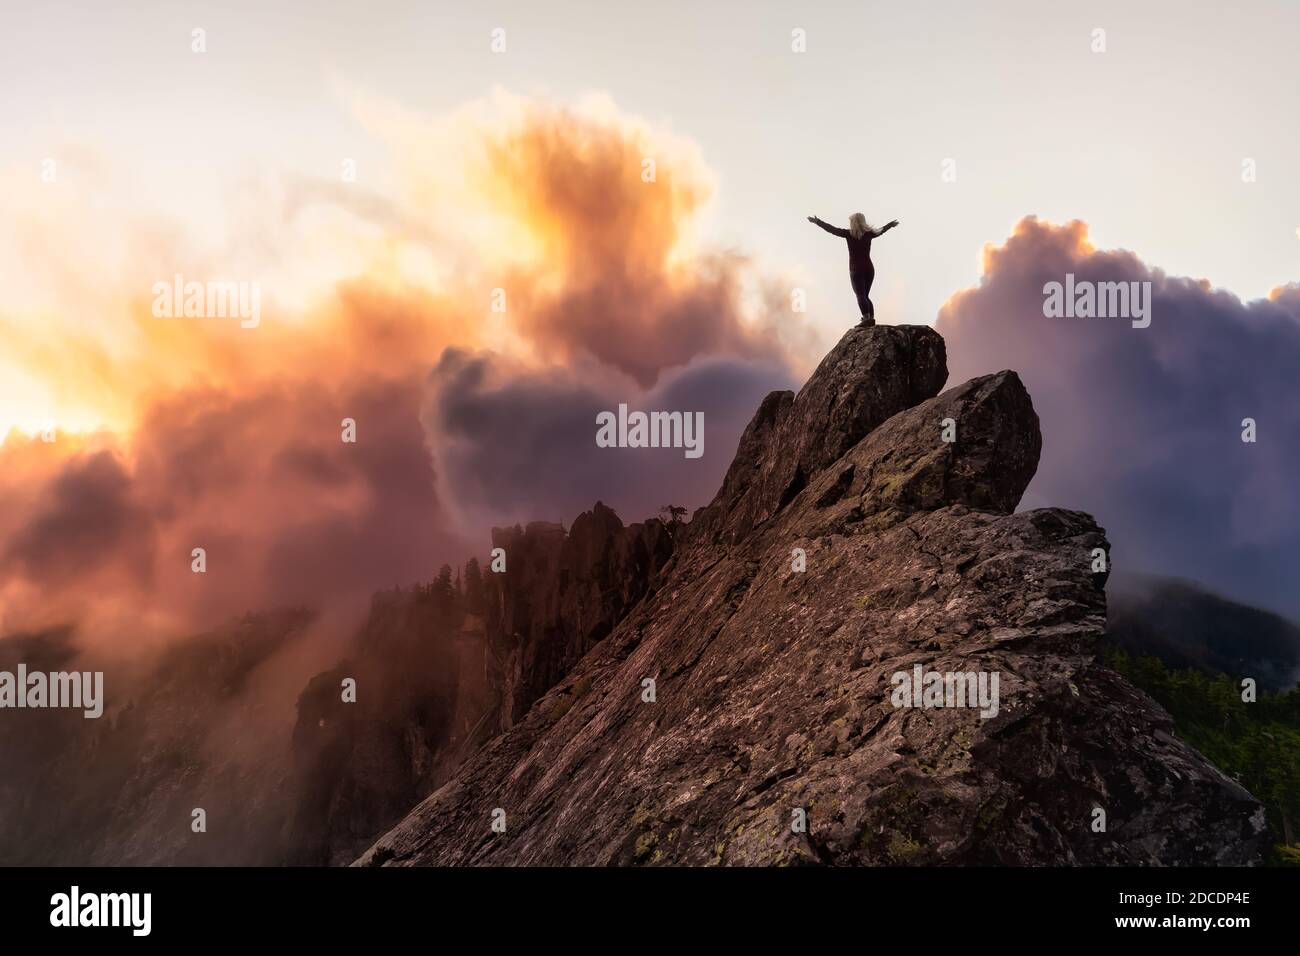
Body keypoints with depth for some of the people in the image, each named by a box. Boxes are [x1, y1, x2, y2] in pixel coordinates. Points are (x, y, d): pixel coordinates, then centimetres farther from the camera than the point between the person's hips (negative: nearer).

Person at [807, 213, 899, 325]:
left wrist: (817, 222, 2)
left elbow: (832, 229, -5)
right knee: (865, 296, 13)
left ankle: (867, 318, -28)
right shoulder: (869, 233, 8)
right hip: (869, 269, 5)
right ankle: (871, 318, 1)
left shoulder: (849, 234, -6)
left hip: (856, 270, -5)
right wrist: (891, 225, 47)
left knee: (861, 296, -12)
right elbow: (881, 231, 27)